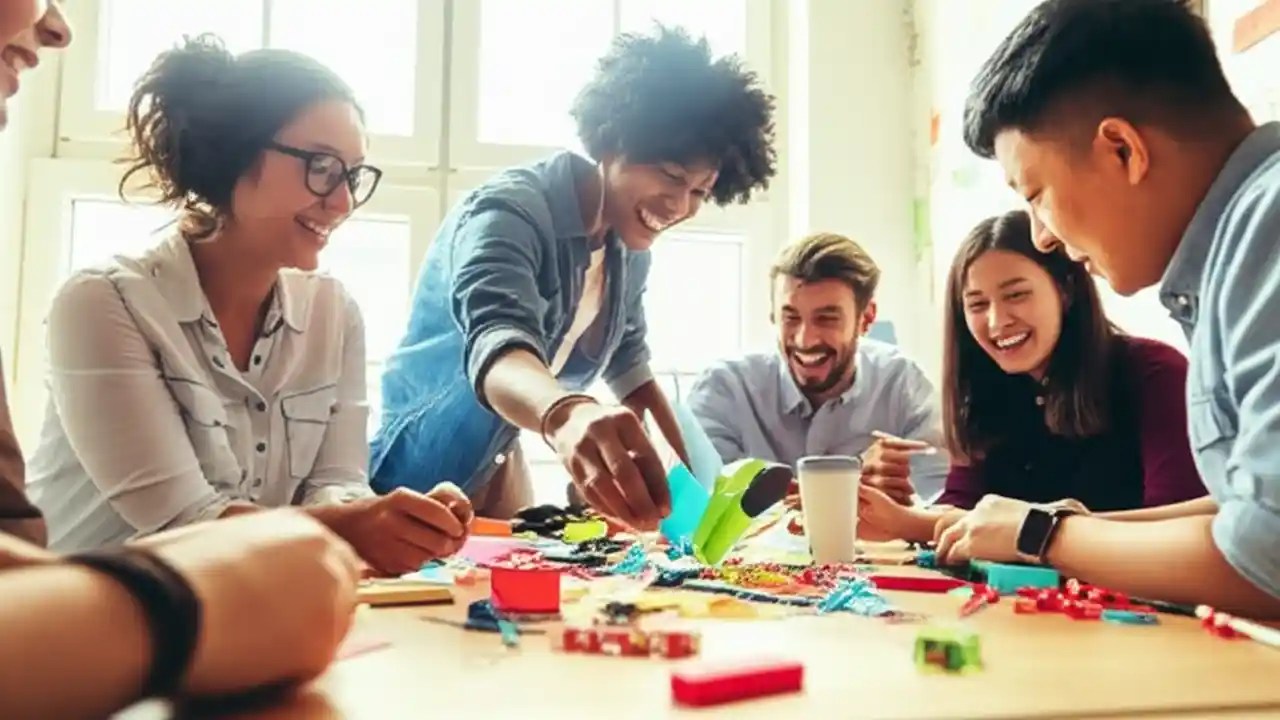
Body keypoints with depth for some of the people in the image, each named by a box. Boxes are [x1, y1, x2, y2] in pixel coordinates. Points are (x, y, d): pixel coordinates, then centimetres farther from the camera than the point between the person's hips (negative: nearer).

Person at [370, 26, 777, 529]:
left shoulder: (633, 247, -3)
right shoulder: (511, 212, -26)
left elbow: (627, 359, 11)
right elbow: (496, 342, -45)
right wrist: (566, 413, -66)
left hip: (499, 465, 7)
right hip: (416, 473, -7)